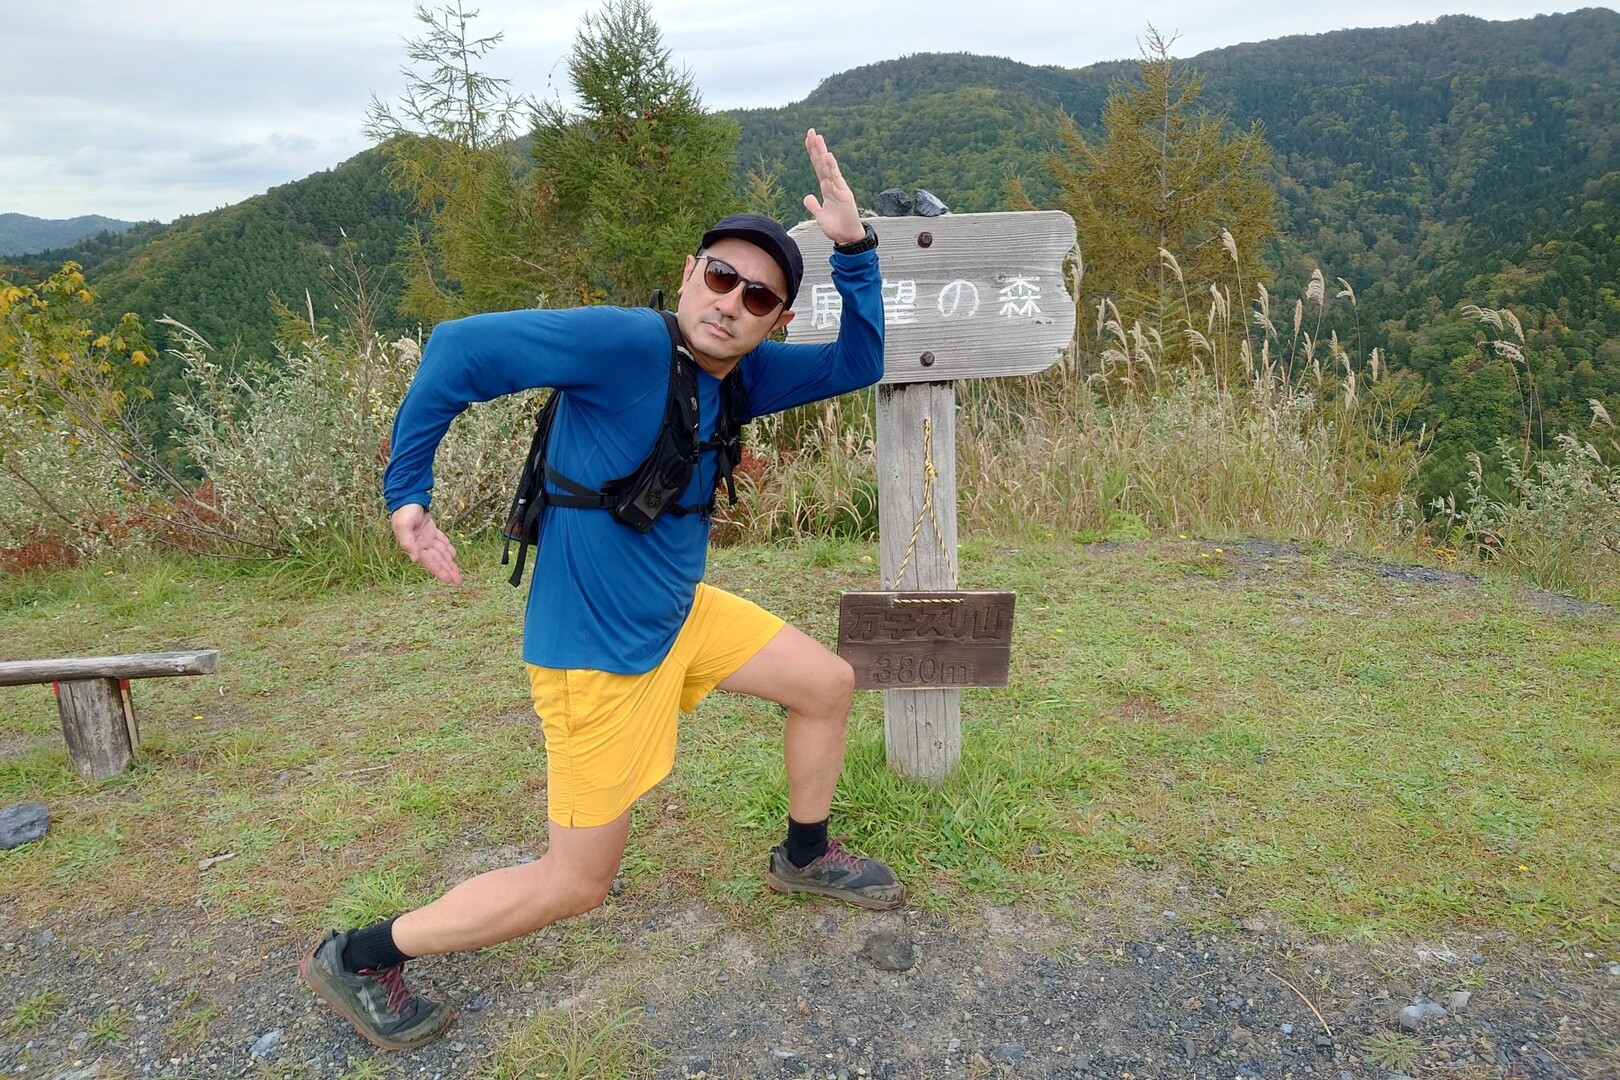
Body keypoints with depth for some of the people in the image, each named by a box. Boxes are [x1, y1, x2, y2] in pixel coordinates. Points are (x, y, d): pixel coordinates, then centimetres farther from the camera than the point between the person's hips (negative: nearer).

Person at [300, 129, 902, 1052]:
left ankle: (805, 857, 42)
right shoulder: (623, 343, -24)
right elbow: (460, 349, -23)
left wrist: (854, 246, -6)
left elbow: (858, 364, 6)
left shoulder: (739, 373, -1)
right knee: (576, 883, 4)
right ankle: (358, 957, 22)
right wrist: (407, 493, -19)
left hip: (682, 615, 8)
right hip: (600, 653, -8)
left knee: (830, 685, 18)